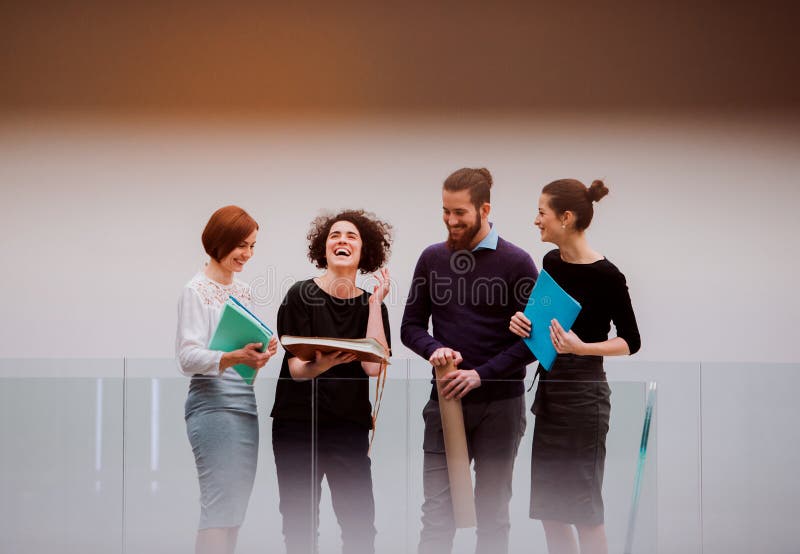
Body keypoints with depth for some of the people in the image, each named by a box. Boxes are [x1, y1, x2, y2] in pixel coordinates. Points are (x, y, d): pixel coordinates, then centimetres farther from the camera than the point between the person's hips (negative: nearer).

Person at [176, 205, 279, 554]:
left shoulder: (243, 292, 16)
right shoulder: (197, 290, -6)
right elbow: (188, 357, -15)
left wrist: (261, 354, 1)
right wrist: (233, 358, -31)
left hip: (245, 404, 8)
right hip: (213, 404, -8)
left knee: (237, 508, 6)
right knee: (220, 507, -11)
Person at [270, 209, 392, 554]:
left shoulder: (372, 306, 8)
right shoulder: (301, 296, 0)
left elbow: (374, 366, -8)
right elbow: (296, 368, -8)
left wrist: (375, 303, -5)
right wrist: (322, 364, -31)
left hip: (349, 426, 2)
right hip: (298, 424, -2)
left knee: (359, 526, -6)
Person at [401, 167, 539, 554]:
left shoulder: (515, 262, -5)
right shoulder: (432, 258, 6)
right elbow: (411, 325, 12)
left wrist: (481, 374, -15)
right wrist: (434, 349, -10)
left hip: (499, 404, -2)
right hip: (445, 401, 3)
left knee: (492, 514, 7)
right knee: (437, 512, -1)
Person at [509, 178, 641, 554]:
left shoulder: (606, 276, -15)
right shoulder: (550, 262, 6)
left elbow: (631, 342, -8)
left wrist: (582, 347, -23)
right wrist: (521, 322, -2)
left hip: (583, 393, -7)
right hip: (549, 386, 8)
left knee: (583, 509, -1)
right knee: (549, 508, 11)